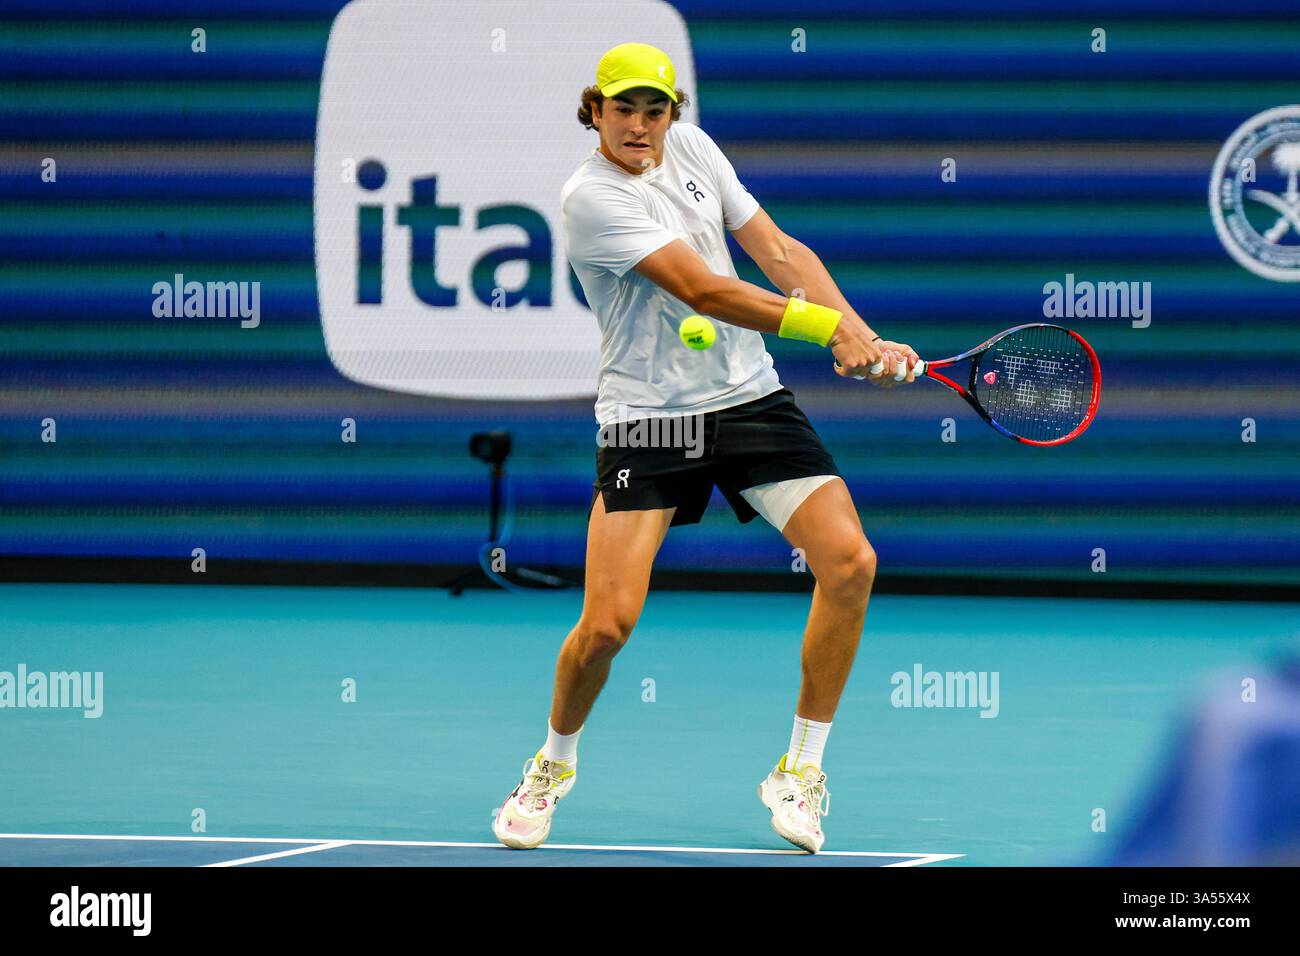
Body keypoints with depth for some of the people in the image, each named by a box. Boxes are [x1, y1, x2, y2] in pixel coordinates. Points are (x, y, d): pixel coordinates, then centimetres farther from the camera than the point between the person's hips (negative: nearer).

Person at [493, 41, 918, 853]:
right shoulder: (591, 196, -15)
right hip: (647, 415, -5)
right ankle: (555, 764, 17)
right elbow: (703, 289, -23)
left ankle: (800, 771, 3)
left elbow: (781, 252, 6)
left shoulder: (691, 147, 6)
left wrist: (860, 335, -8)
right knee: (609, 620, -14)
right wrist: (830, 326, -27)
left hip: (750, 399, 5)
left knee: (849, 560, -13)